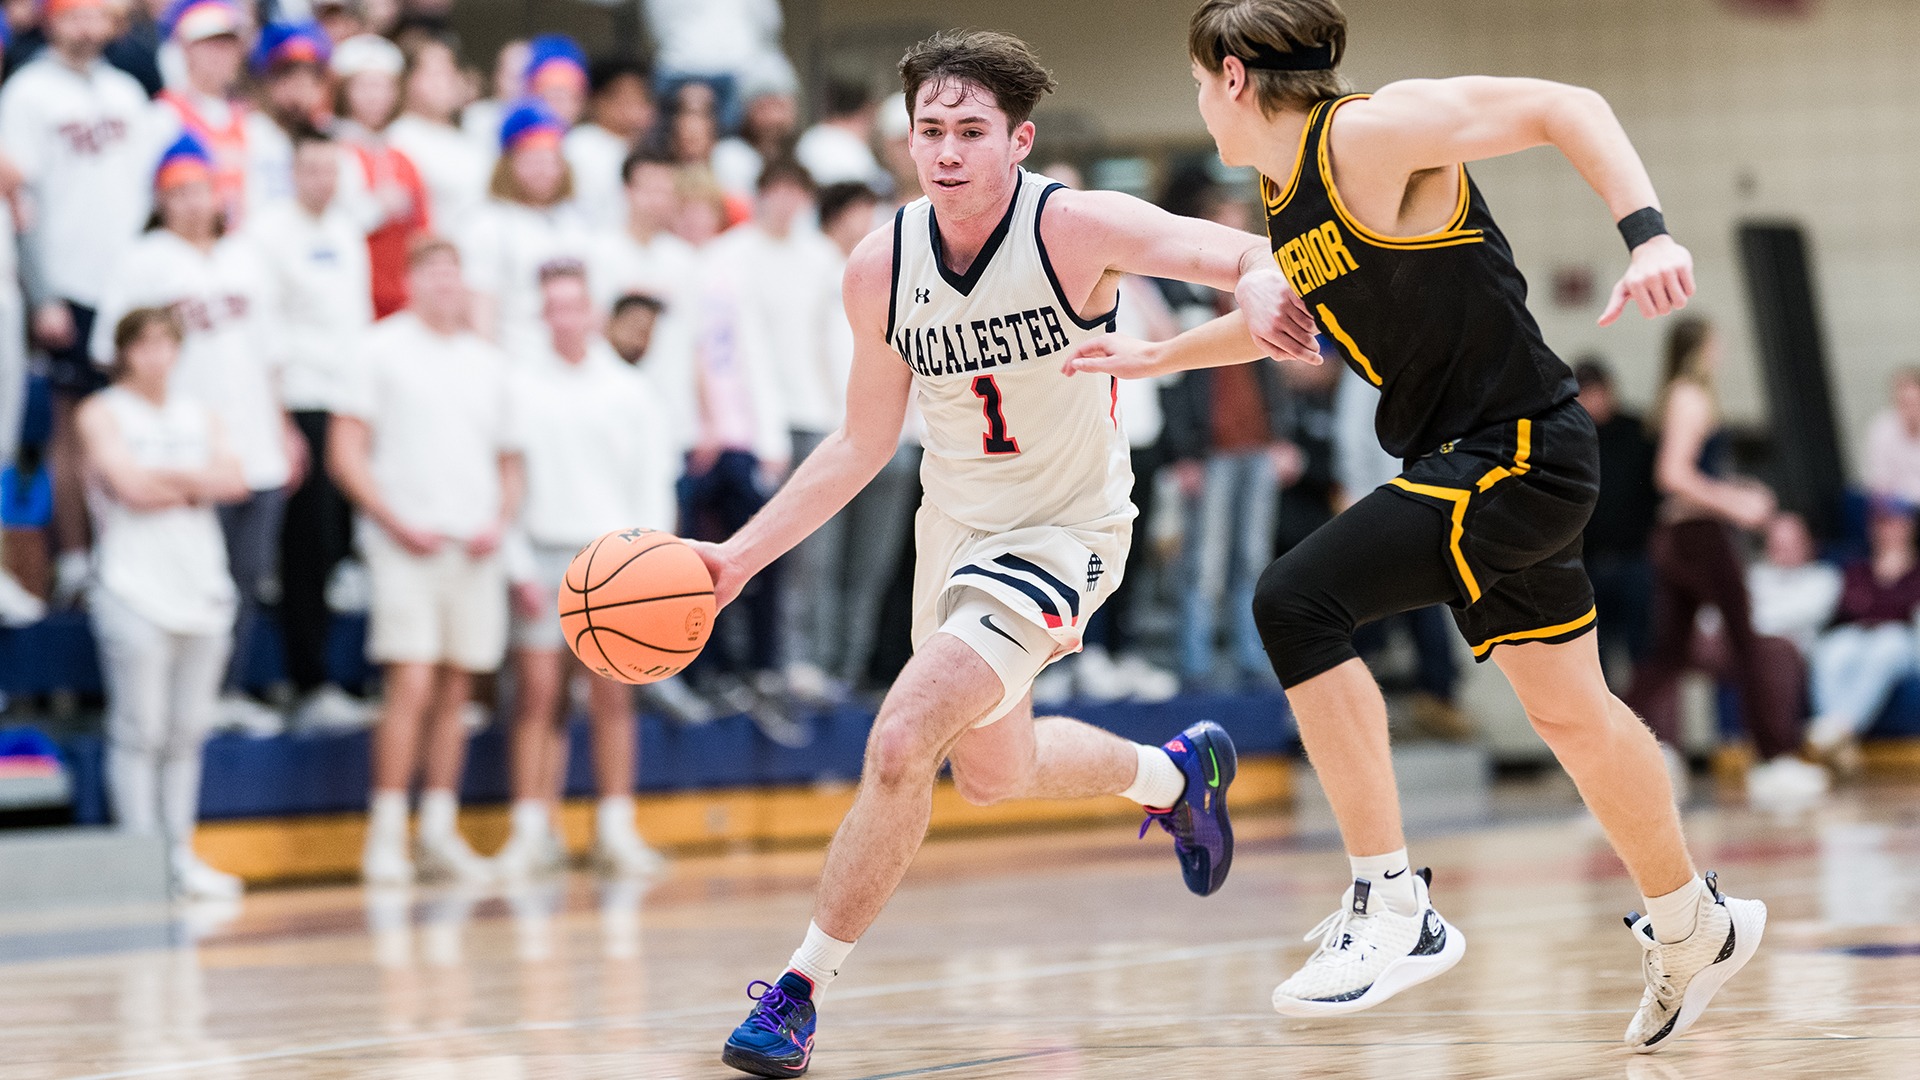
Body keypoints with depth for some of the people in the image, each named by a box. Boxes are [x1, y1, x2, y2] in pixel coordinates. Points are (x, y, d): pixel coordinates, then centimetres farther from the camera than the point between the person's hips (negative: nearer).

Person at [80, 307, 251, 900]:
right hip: (134, 593, -5)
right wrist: (196, 482, 0)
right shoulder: (101, 414, 2)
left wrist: (168, 478, -6)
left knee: (186, 734, 6)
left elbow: (233, 481, 3)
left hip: (202, 590, 5)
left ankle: (181, 853, 10)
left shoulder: (199, 415, 17)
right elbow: (130, 486, -11)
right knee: (140, 734, -7)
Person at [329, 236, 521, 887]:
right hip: (406, 545, -5)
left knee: (454, 691, 6)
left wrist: (499, 524, 2)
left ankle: (440, 833, 11)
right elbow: (345, 453, -3)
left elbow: (510, 461, 20)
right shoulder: (382, 349, 2)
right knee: (412, 684, -13)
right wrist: (398, 523, -11)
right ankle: (386, 834, -7)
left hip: (475, 551, 5)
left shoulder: (489, 363, 16)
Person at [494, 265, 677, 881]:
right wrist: (519, 566, -6)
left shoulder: (628, 390, 8)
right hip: (543, 558, -1)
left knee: (613, 697, -2)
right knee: (538, 695, -5)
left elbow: (653, 484, 7)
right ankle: (533, 834, -3)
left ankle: (616, 831, 2)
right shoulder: (518, 387, 5)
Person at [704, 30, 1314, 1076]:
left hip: (1062, 531, -6)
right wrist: (740, 555, -4)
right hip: (953, 523, 6)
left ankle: (799, 991, -10)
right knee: (992, 773, 25)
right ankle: (1176, 772, 54)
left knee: (903, 742, -23)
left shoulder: (1075, 227, -23)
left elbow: (1244, 255, -31)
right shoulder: (880, 267, -10)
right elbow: (864, 441, 3)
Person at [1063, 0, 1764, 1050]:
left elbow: (1568, 107, -19)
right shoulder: (1284, 194, 12)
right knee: (1568, 708, 19)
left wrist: (1647, 234, -30)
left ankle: (1391, 910, -16)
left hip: (1517, 454, -10)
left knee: (1298, 603, -20)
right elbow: (1291, 313, 33)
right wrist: (1158, 356, 32)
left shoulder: (1369, 132, -16)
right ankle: (1692, 927, 37)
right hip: (1469, 462, 10)